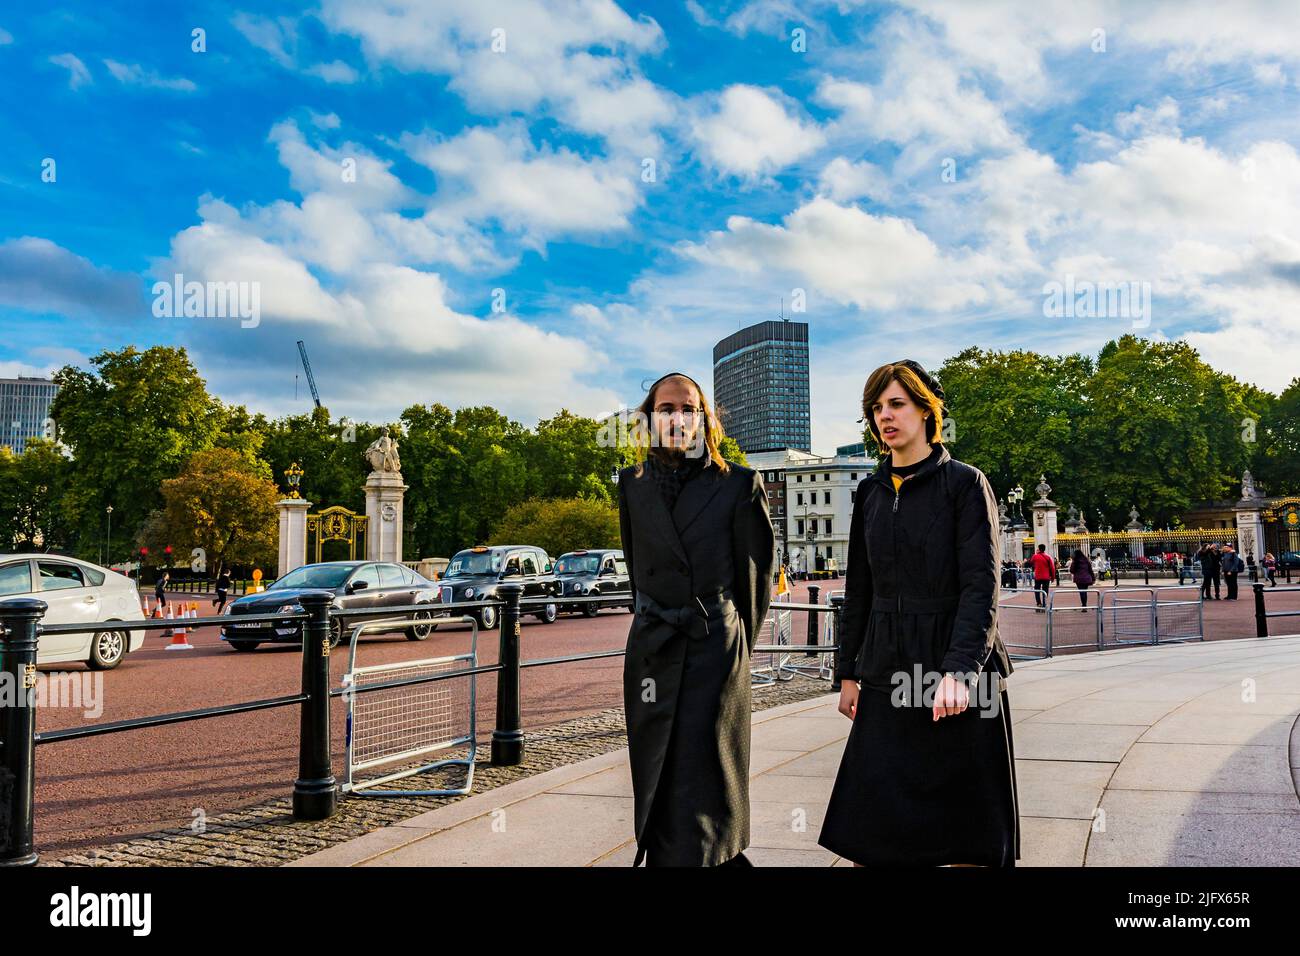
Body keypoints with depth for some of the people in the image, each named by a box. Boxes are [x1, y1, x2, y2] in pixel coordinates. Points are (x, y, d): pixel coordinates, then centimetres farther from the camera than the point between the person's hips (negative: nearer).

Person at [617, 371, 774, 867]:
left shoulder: (739, 485, -4)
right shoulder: (633, 483, 7)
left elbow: (757, 574, 3)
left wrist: (740, 643, 8)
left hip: (715, 649, -4)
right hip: (652, 653, 4)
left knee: (696, 784, -4)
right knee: (656, 783, 10)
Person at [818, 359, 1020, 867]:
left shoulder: (965, 483, -4)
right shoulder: (870, 492, 11)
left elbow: (981, 586, -11)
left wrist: (959, 670, -22)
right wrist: (848, 672, 12)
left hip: (958, 676, -4)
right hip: (887, 677, 4)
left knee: (965, 826, 3)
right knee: (867, 828, 1)